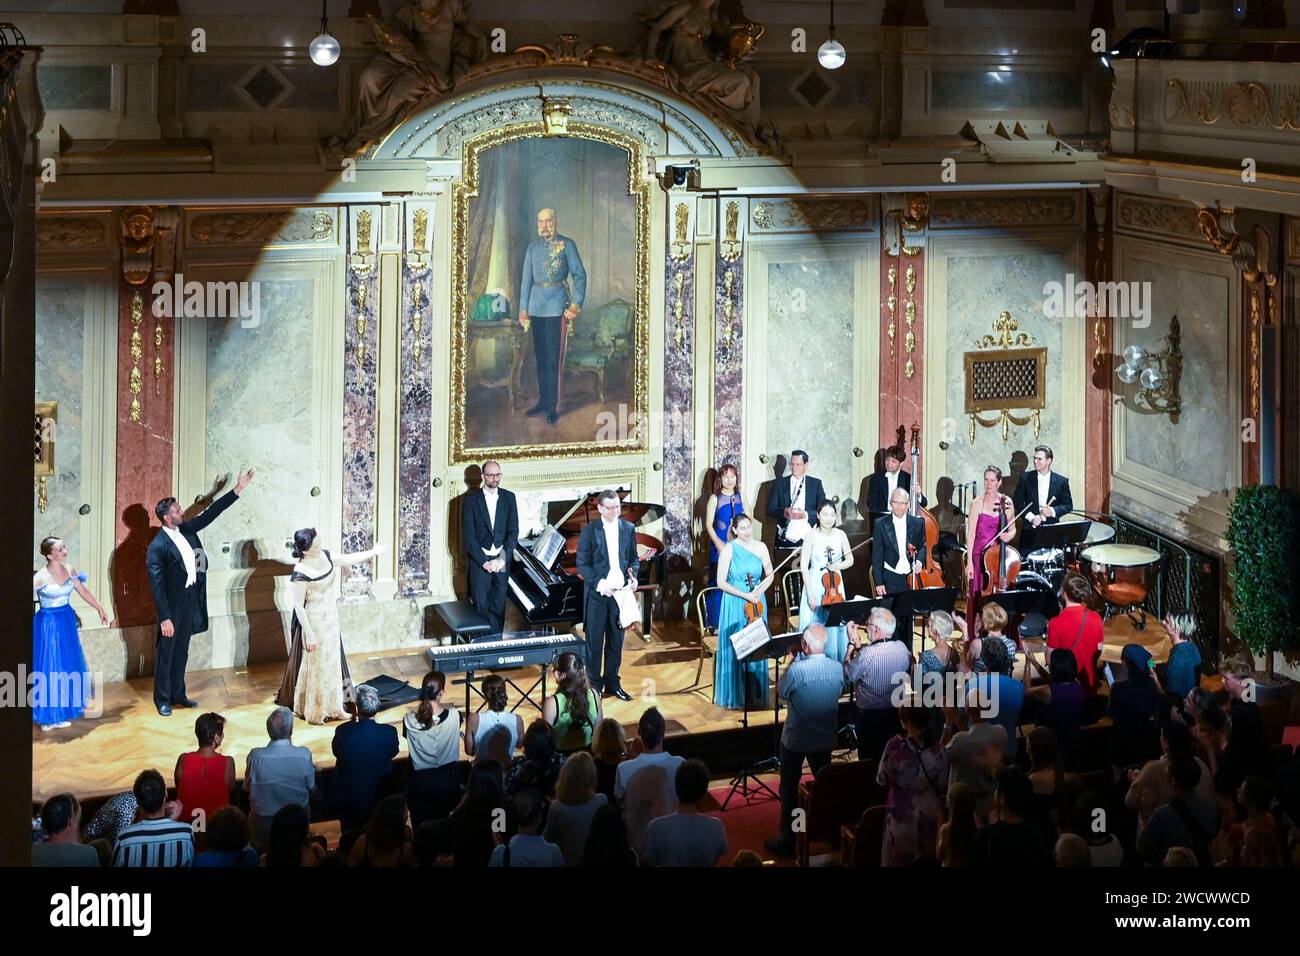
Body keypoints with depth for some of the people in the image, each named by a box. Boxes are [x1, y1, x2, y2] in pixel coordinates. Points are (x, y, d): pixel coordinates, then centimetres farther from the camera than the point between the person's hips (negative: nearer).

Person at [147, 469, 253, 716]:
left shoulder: (186, 529, 2)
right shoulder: (157, 547, -20)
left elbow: (210, 513, 7)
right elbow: (157, 585, -20)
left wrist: (238, 490, 4)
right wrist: (164, 618, -21)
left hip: (190, 600, 8)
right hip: (172, 604, -7)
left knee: (182, 651, 17)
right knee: (165, 652, 5)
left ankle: (178, 695, 28)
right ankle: (162, 699, 15)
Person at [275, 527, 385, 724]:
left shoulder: (325, 556, -5)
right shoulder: (301, 573, -26)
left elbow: (349, 560, 11)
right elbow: (298, 606, -21)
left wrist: (374, 552, 9)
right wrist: (309, 634, -19)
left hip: (330, 619, 8)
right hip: (314, 622, -8)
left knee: (332, 662, 17)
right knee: (314, 665, 6)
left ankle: (331, 707, 31)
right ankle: (312, 710, 21)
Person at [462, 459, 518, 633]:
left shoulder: (509, 498, 5)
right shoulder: (471, 500, -3)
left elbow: (513, 532, 1)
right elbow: (469, 535, -7)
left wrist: (502, 559, -10)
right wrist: (484, 561, -13)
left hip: (502, 560, 2)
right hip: (479, 560, -2)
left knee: (499, 606, 6)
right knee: (481, 606, -2)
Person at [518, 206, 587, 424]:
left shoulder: (567, 245, 0)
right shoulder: (533, 247, 12)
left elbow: (580, 276, -2)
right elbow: (526, 279, 14)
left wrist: (576, 304, -12)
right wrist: (523, 310, 10)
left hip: (557, 307, -5)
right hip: (536, 306, 5)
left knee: (554, 359, -6)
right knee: (540, 357, 10)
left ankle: (553, 407, -3)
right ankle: (543, 401, 20)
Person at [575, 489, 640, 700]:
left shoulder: (628, 529, 6)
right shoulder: (590, 531, -6)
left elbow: (633, 558, 13)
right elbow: (582, 564, -7)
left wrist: (633, 575, -7)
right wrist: (599, 583, -18)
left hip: (621, 592, 4)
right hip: (597, 593, -4)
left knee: (616, 641, 11)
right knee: (594, 641, 2)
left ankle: (612, 683, 21)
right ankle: (594, 684, 10)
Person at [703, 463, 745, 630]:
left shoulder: (740, 498, 9)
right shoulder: (715, 498, -1)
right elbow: (708, 524, -4)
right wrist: (718, 542, -17)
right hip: (719, 546, -3)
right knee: (718, 583, -3)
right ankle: (716, 623, 3)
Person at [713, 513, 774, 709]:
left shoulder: (760, 547, 3)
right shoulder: (729, 549, -8)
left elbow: (770, 575, 12)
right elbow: (721, 582, -9)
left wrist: (759, 590, -7)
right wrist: (745, 595, -16)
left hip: (757, 602, 4)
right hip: (734, 603, -4)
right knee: (734, 649, -1)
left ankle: (755, 694, 14)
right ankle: (733, 697, 6)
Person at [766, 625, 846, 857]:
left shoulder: (797, 670, -25)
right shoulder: (838, 668, -10)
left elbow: (780, 692, -7)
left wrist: (794, 659, -3)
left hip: (795, 740, -4)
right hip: (825, 739, 4)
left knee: (789, 788, 9)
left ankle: (788, 840, 12)